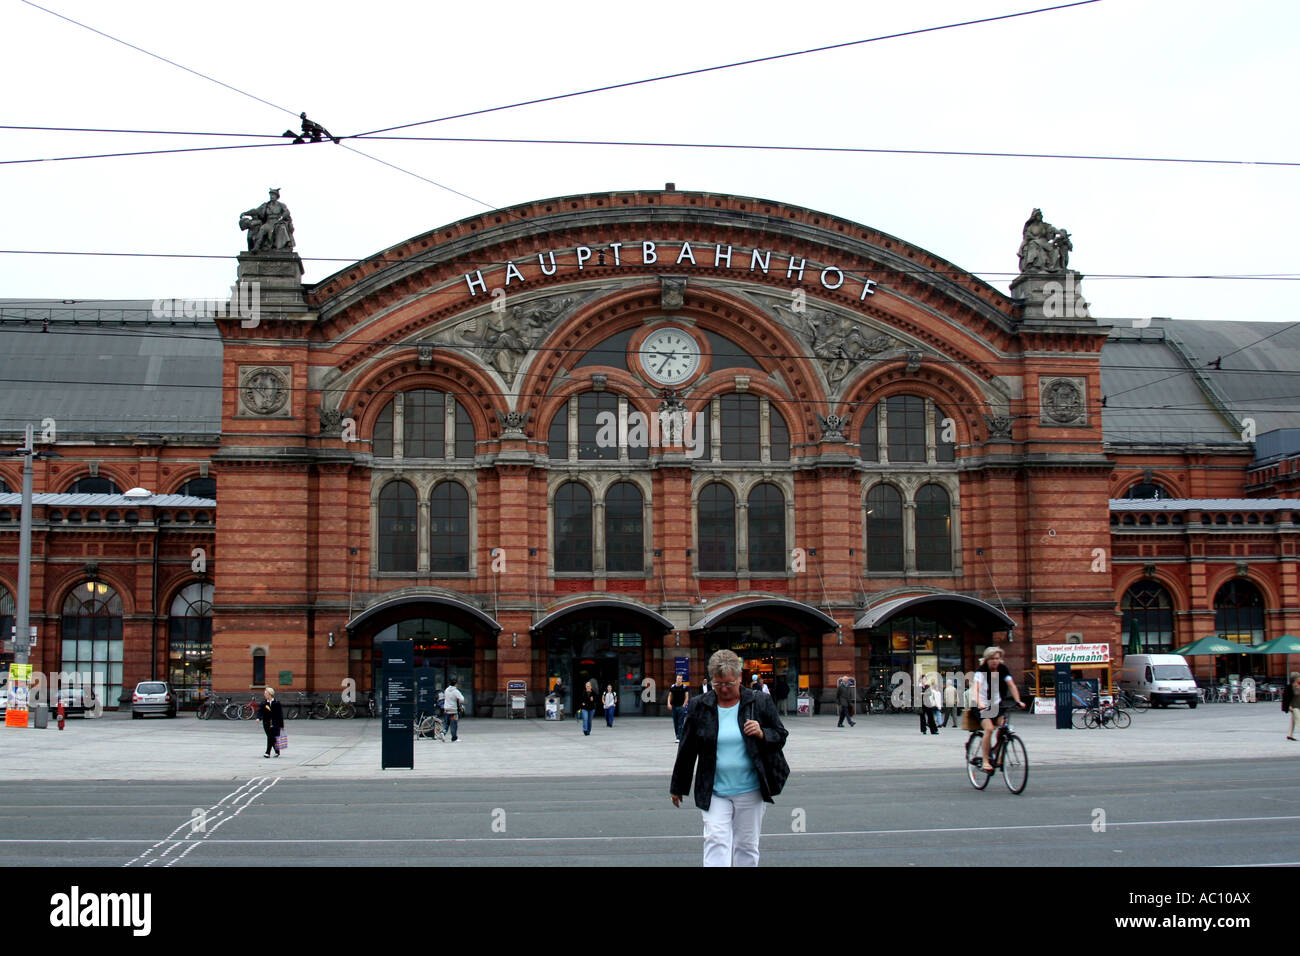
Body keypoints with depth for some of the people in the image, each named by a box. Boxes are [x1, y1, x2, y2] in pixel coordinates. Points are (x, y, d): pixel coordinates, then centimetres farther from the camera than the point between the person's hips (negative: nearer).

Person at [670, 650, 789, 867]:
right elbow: (687, 750, 9)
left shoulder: (760, 703, 0)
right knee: (715, 841, -11)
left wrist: (762, 734, -16)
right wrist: (677, 788, 14)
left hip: (750, 791, 0)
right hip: (714, 792, 0)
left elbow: (781, 736, 7)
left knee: (746, 845, 8)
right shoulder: (699, 707, 2)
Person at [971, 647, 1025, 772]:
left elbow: (1011, 685, -5)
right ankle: (985, 762, -17)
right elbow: (975, 687, -30)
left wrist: (1018, 701, -18)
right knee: (989, 728, -24)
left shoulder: (1002, 669, -2)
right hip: (982, 705, -4)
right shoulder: (981, 670, -17)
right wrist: (979, 704, -46)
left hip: (997, 704, 4)